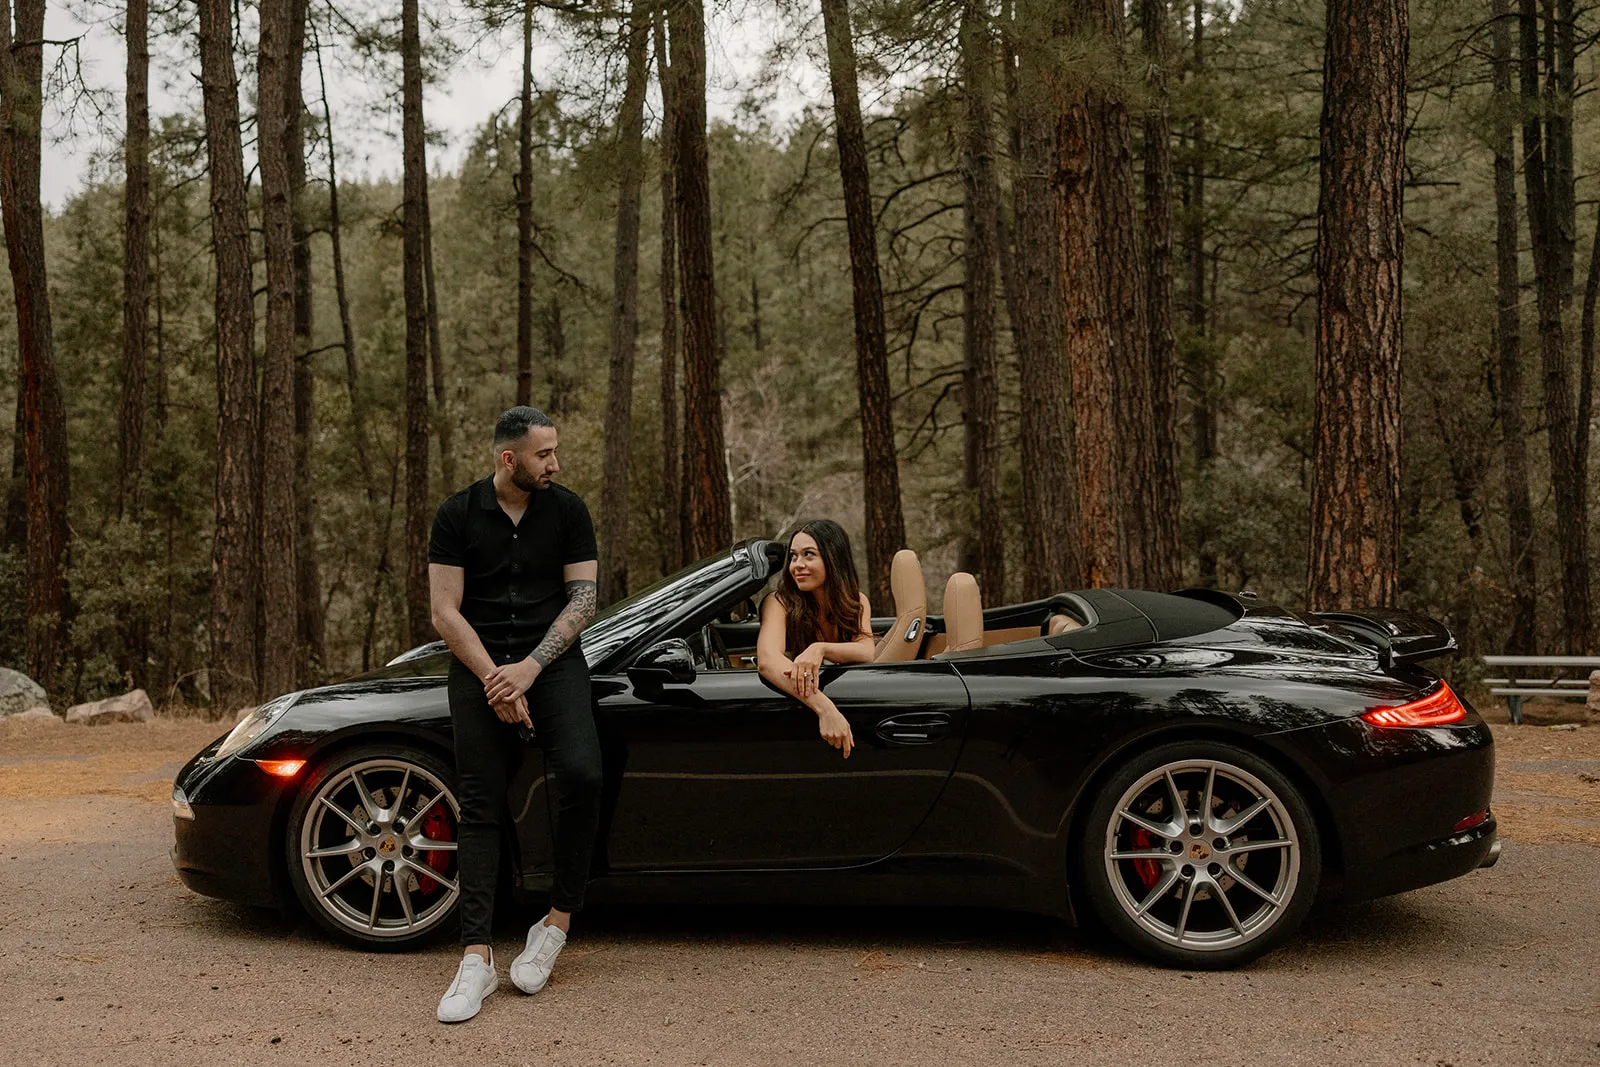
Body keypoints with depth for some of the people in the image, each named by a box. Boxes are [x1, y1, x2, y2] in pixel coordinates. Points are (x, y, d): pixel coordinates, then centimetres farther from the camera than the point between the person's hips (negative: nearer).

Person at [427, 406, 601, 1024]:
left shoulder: (568, 510, 5)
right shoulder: (457, 515, 3)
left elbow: (582, 600, 0)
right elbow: (445, 612, -1)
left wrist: (528, 669, -11)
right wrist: (495, 680, -11)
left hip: (552, 662, 0)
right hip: (479, 666, 0)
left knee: (581, 774, -23)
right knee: (480, 807, -3)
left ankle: (558, 920, -6)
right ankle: (477, 958, -2)